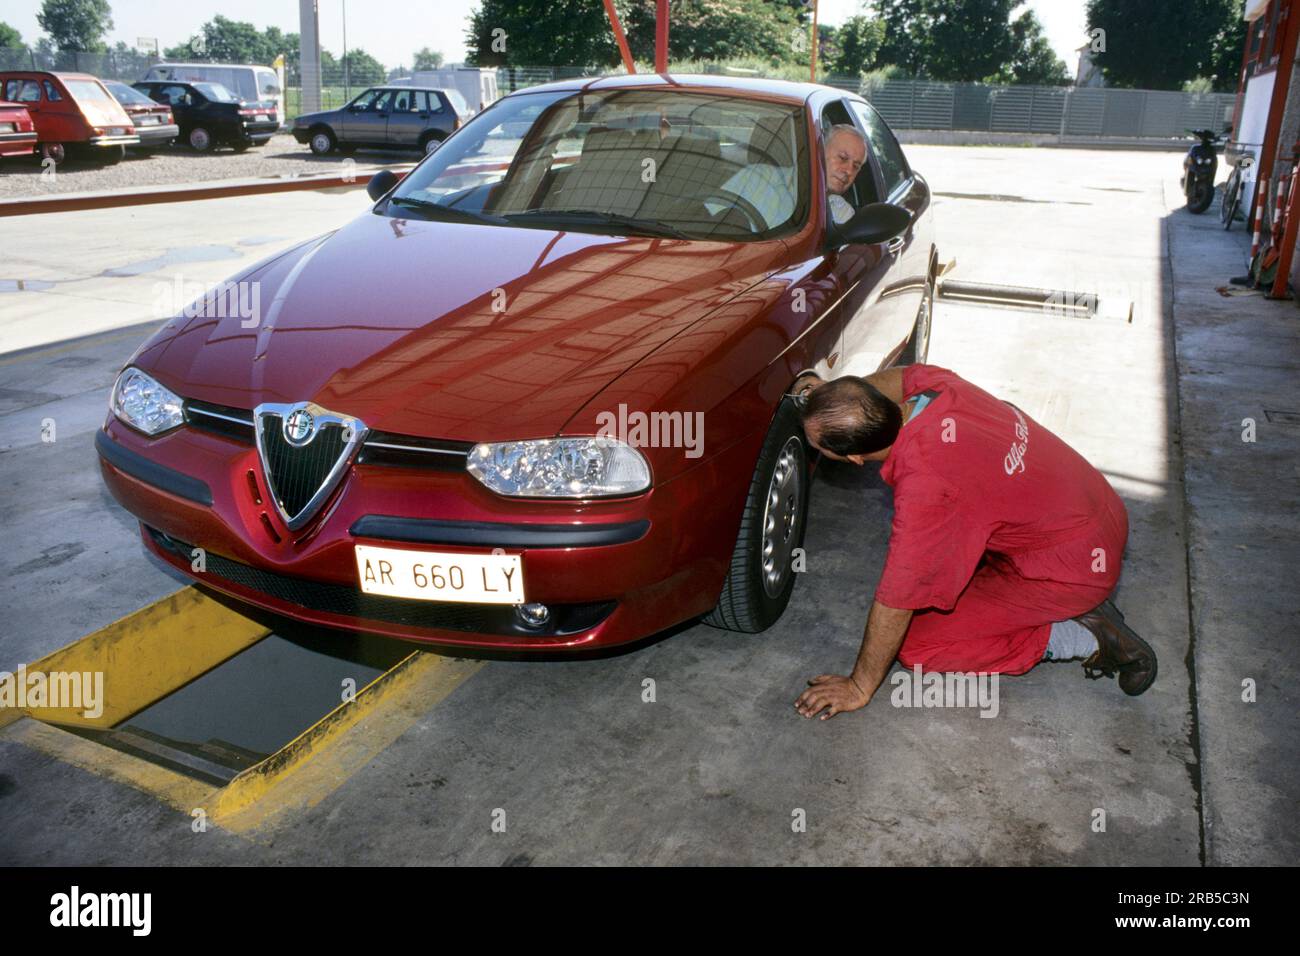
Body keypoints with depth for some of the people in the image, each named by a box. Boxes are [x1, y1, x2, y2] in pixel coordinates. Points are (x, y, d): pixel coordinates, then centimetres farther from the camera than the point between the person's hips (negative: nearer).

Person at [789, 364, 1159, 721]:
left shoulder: (924, 486, -33)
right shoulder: (935, 384, -13)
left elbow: (894, 604, -23)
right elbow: (903, 376, 16)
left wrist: (858, 688, -9)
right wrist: (829, 393, 4)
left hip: (1074, 567, -8)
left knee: (917, 644, -5)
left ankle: (1084, 639, -1)